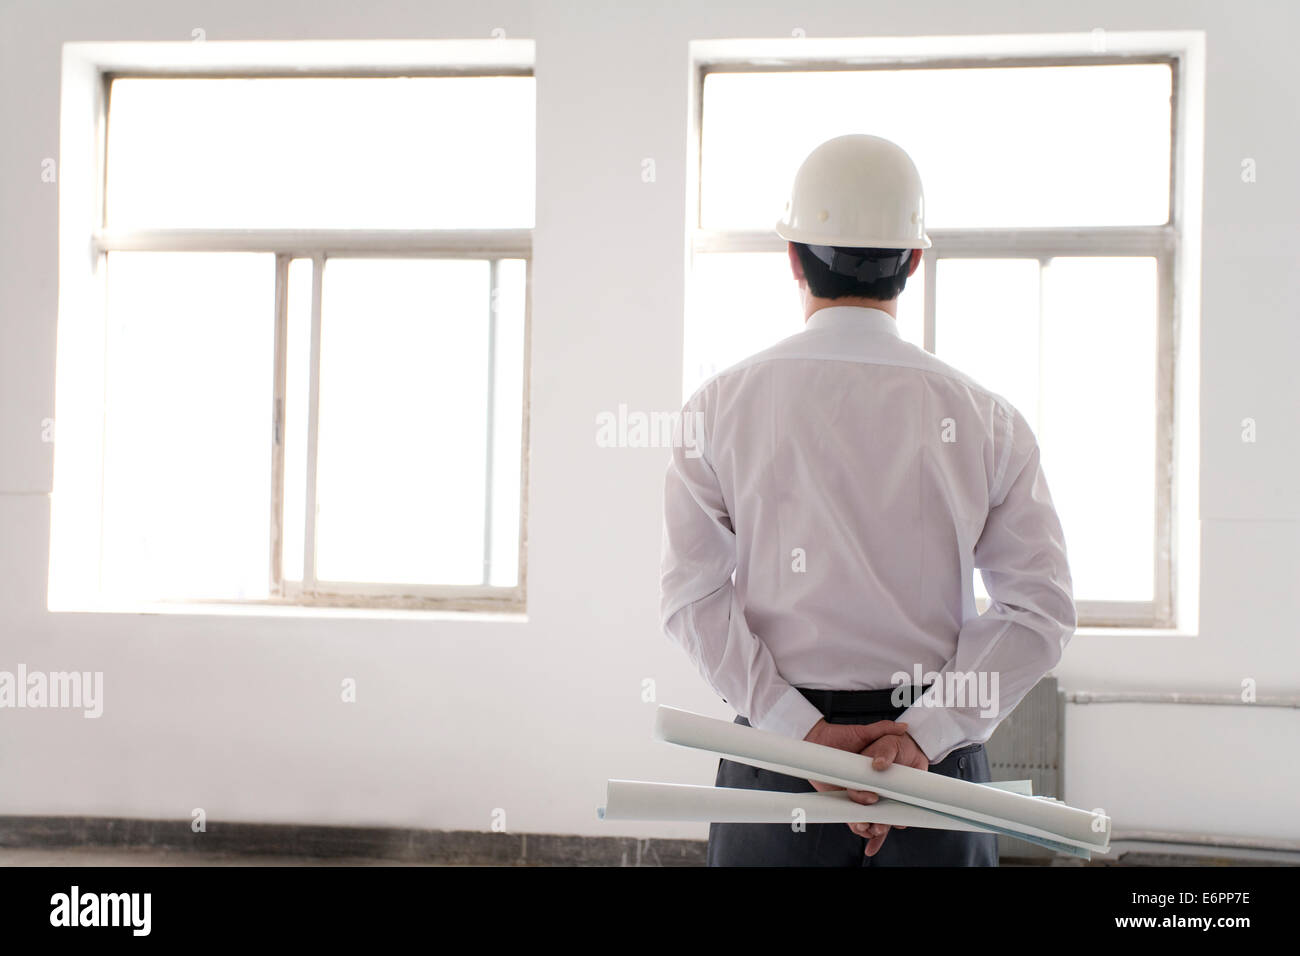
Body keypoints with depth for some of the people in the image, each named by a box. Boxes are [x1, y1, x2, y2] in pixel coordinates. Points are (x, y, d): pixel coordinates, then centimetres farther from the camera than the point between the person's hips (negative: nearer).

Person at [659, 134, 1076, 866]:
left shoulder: (722, 405, -1)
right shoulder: (985, 419, -1)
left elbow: (692, 596, -7)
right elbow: (1042, 607, -7)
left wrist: (805, 730, -12)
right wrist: (919, 737, -12)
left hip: (775, 758, 0)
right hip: (936, 755, 0)